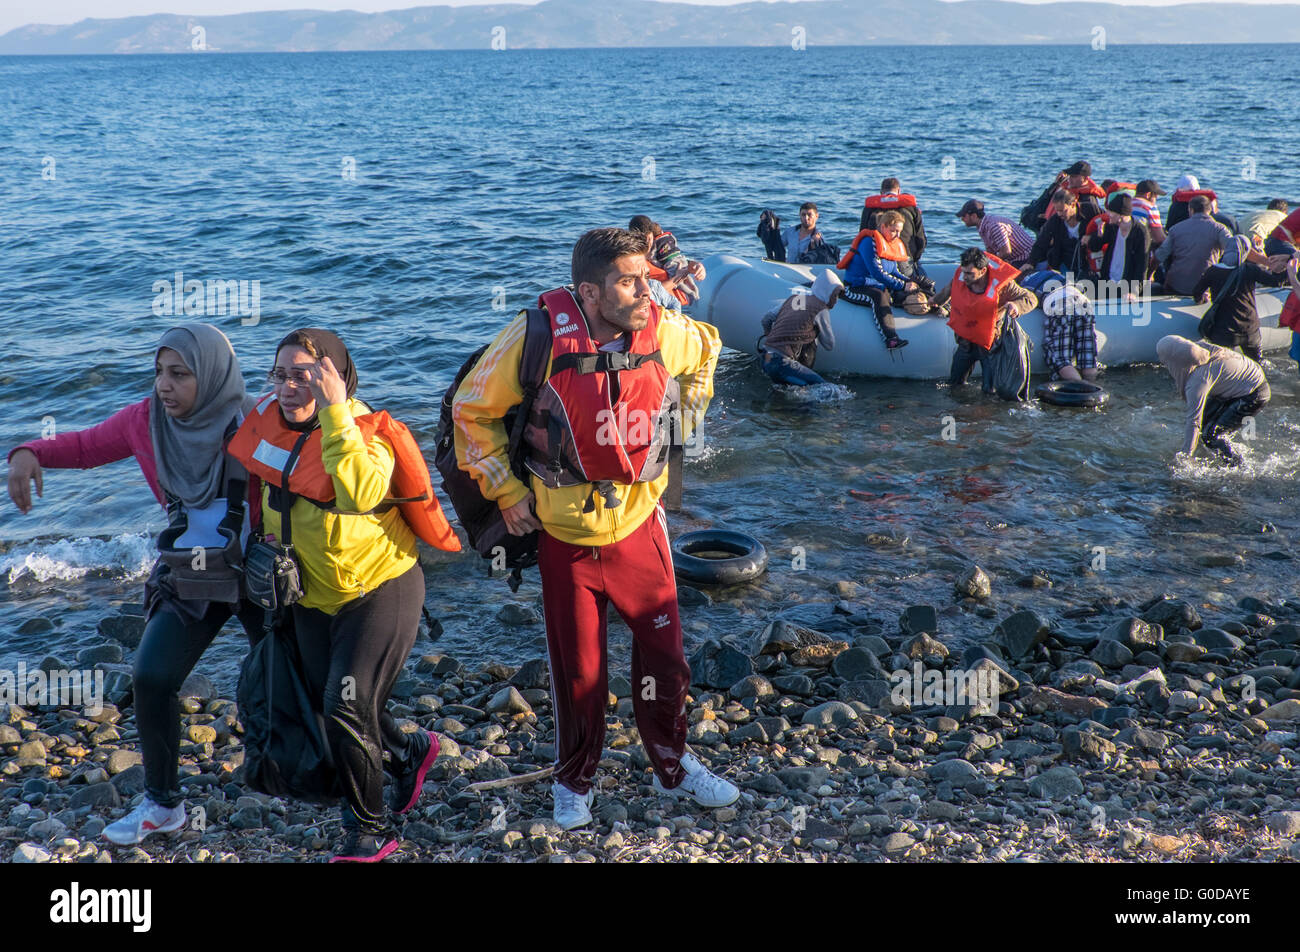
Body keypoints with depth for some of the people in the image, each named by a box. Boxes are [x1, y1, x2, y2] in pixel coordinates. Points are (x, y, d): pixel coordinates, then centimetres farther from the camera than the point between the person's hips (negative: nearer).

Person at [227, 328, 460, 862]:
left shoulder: (366, 434, -23)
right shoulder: (270, 420, -3)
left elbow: (361, 492, -45)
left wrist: (334, 411, -44)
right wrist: (271, 533, 13)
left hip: (379, 588, -8)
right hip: (314, 595, 8)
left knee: (347, 708, -13)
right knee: (329, 706, 18)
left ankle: (371, 831, 6)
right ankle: (409, 751, 46)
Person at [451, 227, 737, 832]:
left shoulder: (663, 332, -11)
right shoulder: (540, 337, -21)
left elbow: (706, 350, 15)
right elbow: (472, 410, -7)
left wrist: (686, 414, 10)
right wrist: (506, 491, -6)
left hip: (639, 526, 3)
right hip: (566, 537, -2)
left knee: (664, 652, 12)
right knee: (578, 668, 10)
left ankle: (673, 767, 35)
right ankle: (574, 780, 34)